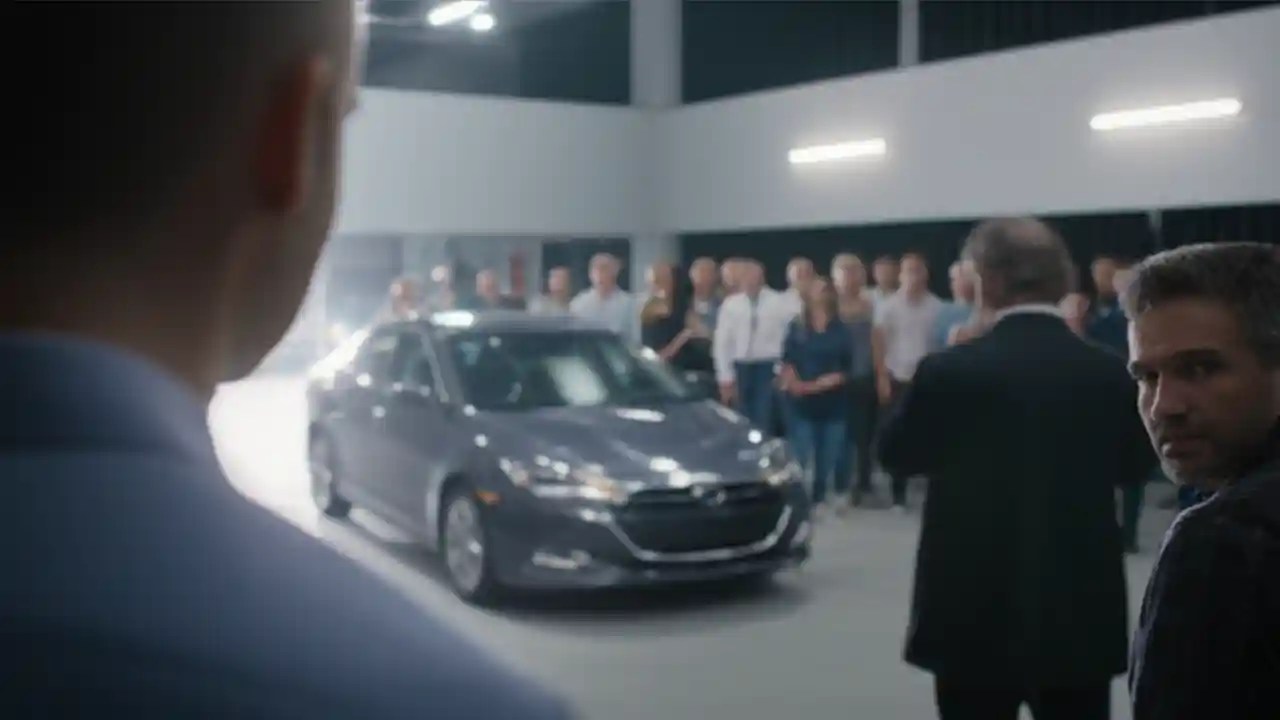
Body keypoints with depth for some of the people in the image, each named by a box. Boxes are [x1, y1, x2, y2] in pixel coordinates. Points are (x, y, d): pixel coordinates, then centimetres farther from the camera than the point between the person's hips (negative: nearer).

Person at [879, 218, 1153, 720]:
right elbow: (1136, 465, 12)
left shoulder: (949, 371, -14)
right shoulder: (1110, 372, -4)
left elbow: (895, 454, 1)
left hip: (976, 617, -2)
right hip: (1081, 616, 3)